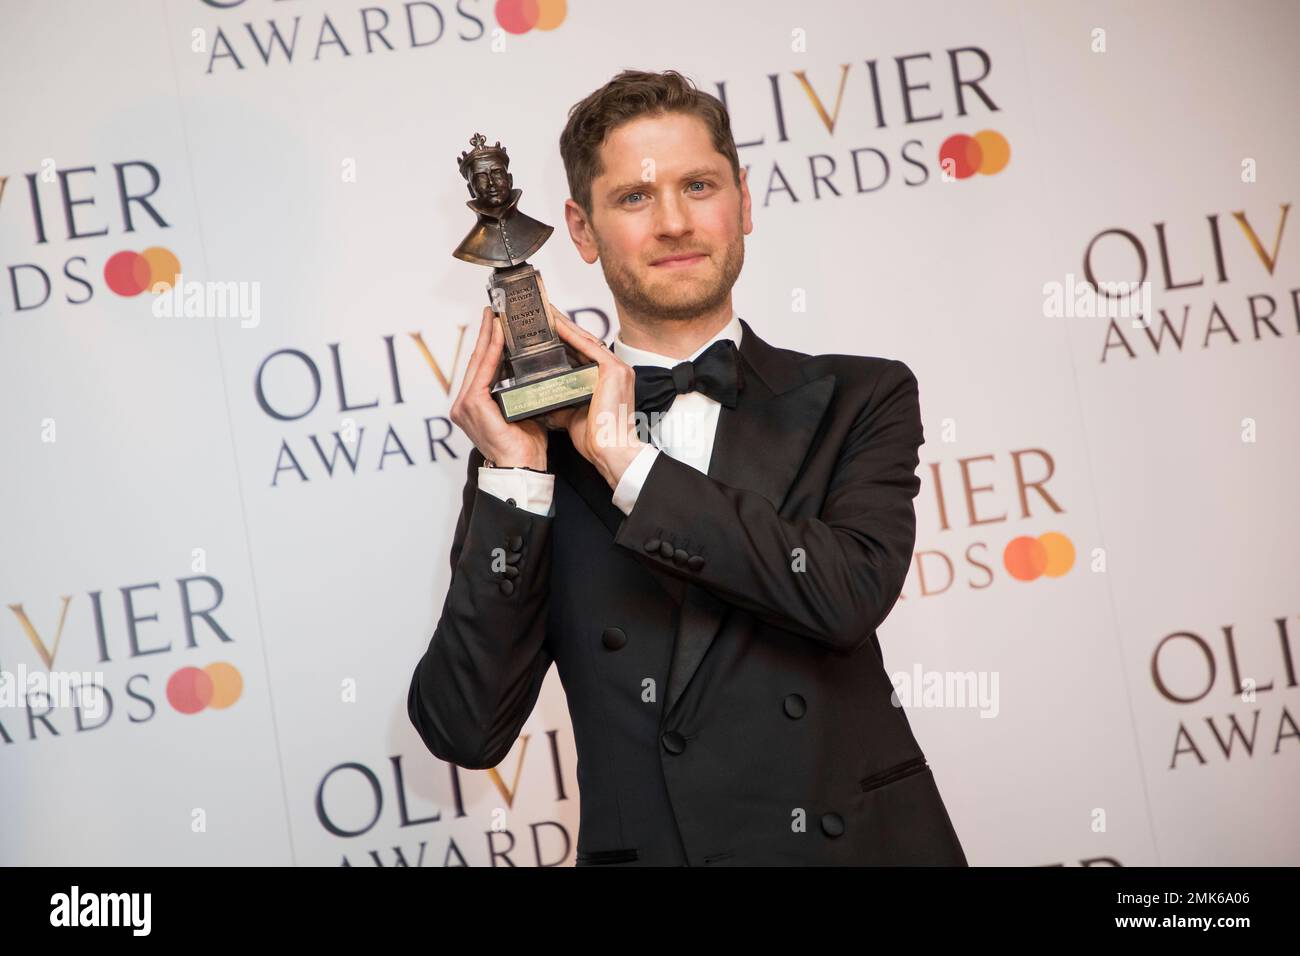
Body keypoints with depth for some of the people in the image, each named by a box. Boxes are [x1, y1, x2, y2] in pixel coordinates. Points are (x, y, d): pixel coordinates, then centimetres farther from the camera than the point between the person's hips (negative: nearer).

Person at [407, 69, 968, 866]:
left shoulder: (857, 401, 4)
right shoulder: (534, 443, 3)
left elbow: (851, 593, -14)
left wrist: (627, 460, -12)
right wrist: (513, 476, -12)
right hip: (642, 847, 0)